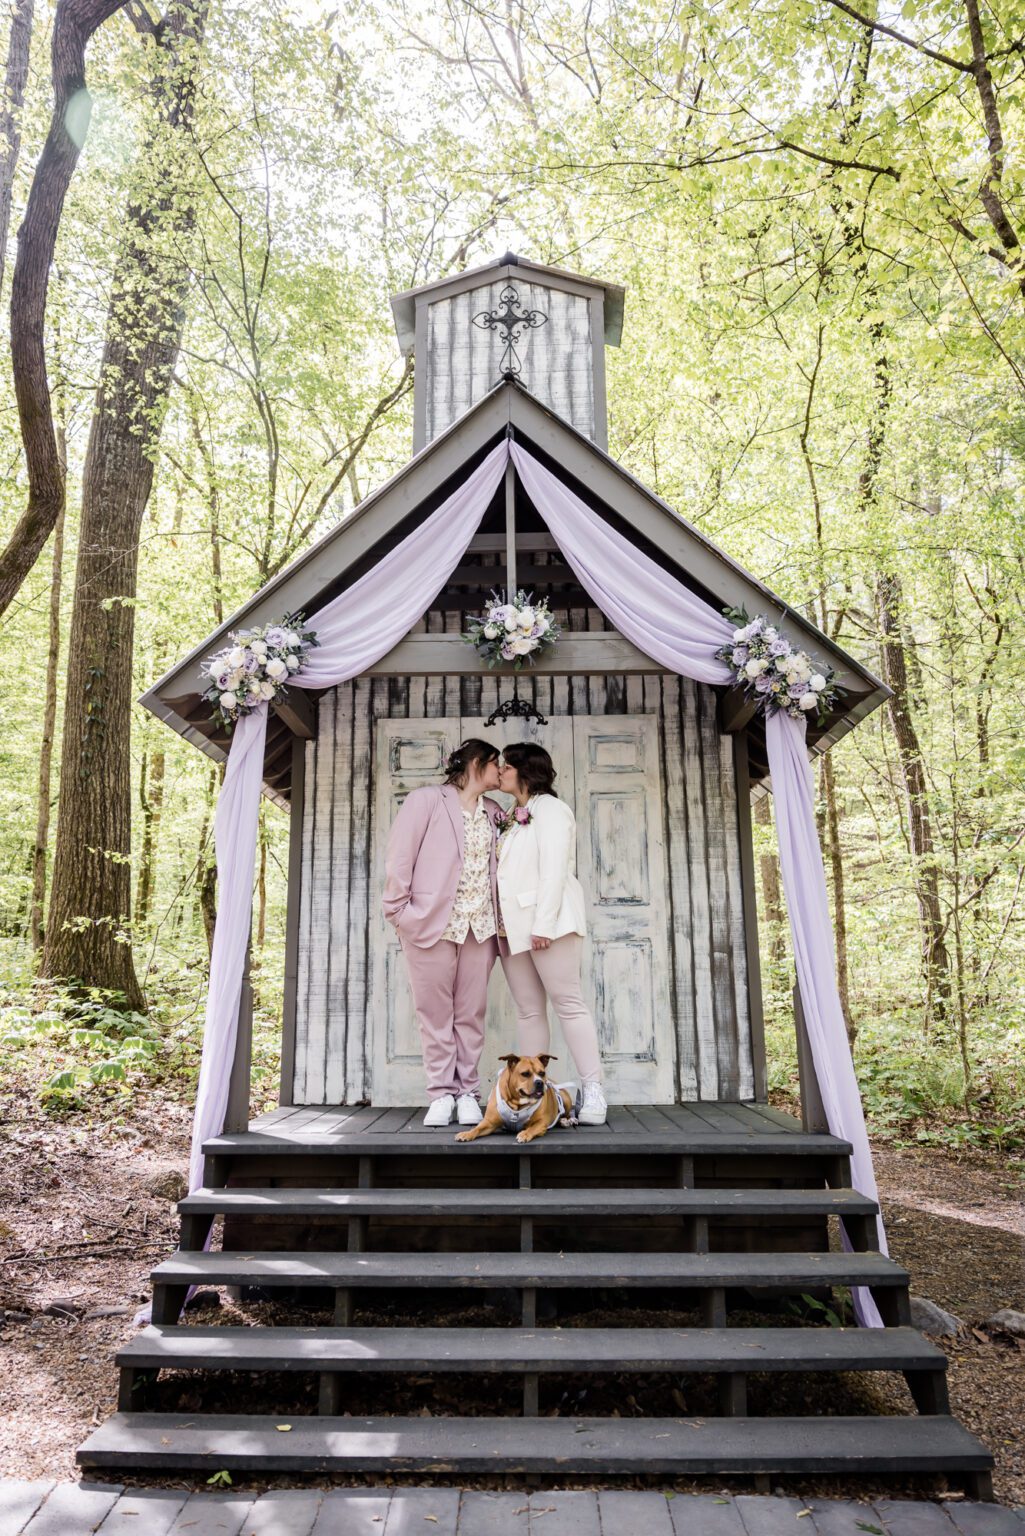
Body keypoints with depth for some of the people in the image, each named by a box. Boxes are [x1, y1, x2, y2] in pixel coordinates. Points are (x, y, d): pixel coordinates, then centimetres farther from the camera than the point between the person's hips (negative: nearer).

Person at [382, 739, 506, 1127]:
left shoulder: (494, 813, 16)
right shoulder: (426, 799, 0)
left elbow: (505, 863, 19)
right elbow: (399, 856, -4)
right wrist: (398, 910, -7)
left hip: (480, 927, 4)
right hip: (432, 922, -4)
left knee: (471, 1013, 5)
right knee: (435, 1012, 2)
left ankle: (467, 1094, 13)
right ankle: (441, 1094, 10)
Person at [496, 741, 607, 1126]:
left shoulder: (549, 808, -2)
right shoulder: (512, 818, 22)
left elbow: (554, 870, -12)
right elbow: (507, 872, 17)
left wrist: (543, 924, -20)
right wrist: (505, 926, 8)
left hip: (547, 921, -8)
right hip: (514, 926, 8)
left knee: (568, 1003, -9)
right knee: (528, 1011, 5)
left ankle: (593, 1090, -8)